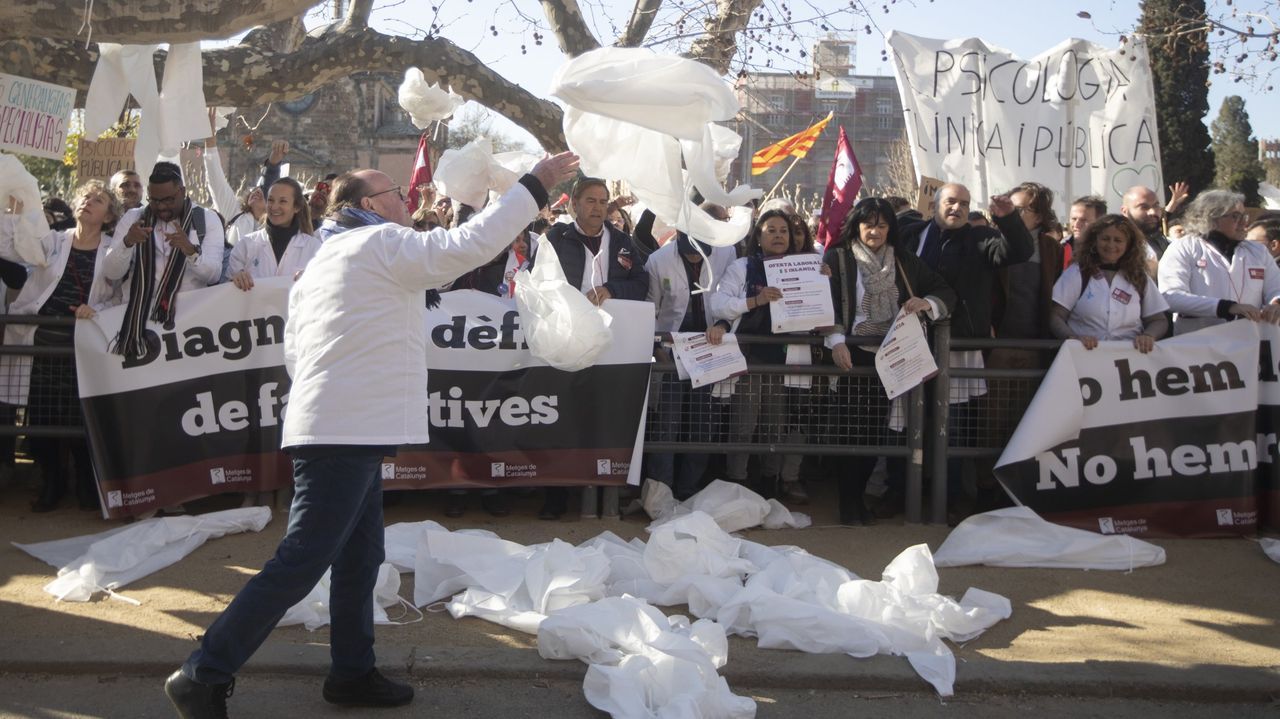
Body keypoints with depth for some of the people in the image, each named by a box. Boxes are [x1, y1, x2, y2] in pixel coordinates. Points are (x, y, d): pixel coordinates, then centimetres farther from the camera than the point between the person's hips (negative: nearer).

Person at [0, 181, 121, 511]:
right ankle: (51, 482, 22)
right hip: (40, 341, 2)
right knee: (40, 419, 4)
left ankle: (86, 484, 15)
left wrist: (96, 310, -14)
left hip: (81, 345, -2)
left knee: (80, 419, -4)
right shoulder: (51, 241, 9)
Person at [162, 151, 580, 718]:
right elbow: (469, 245, -18)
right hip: (349, 432, -10)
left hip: (348, 431, 10)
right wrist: (536, 184, -13)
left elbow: (295, 352, 19)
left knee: (360, 555, 16)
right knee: (302, 562, -8)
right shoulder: (383, 243, -7)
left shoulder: (321, 262, 20)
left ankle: (353, 672, 26)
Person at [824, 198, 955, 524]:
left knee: (882, 429, -3)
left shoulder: (904, 261, 15)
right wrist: (836, 340, -21)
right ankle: (849, 501, 9)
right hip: (855, 355, -3)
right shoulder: (837, 258, 5)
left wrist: (927, 303, -11)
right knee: (856, 428, -5)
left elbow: (946, 292, 12)